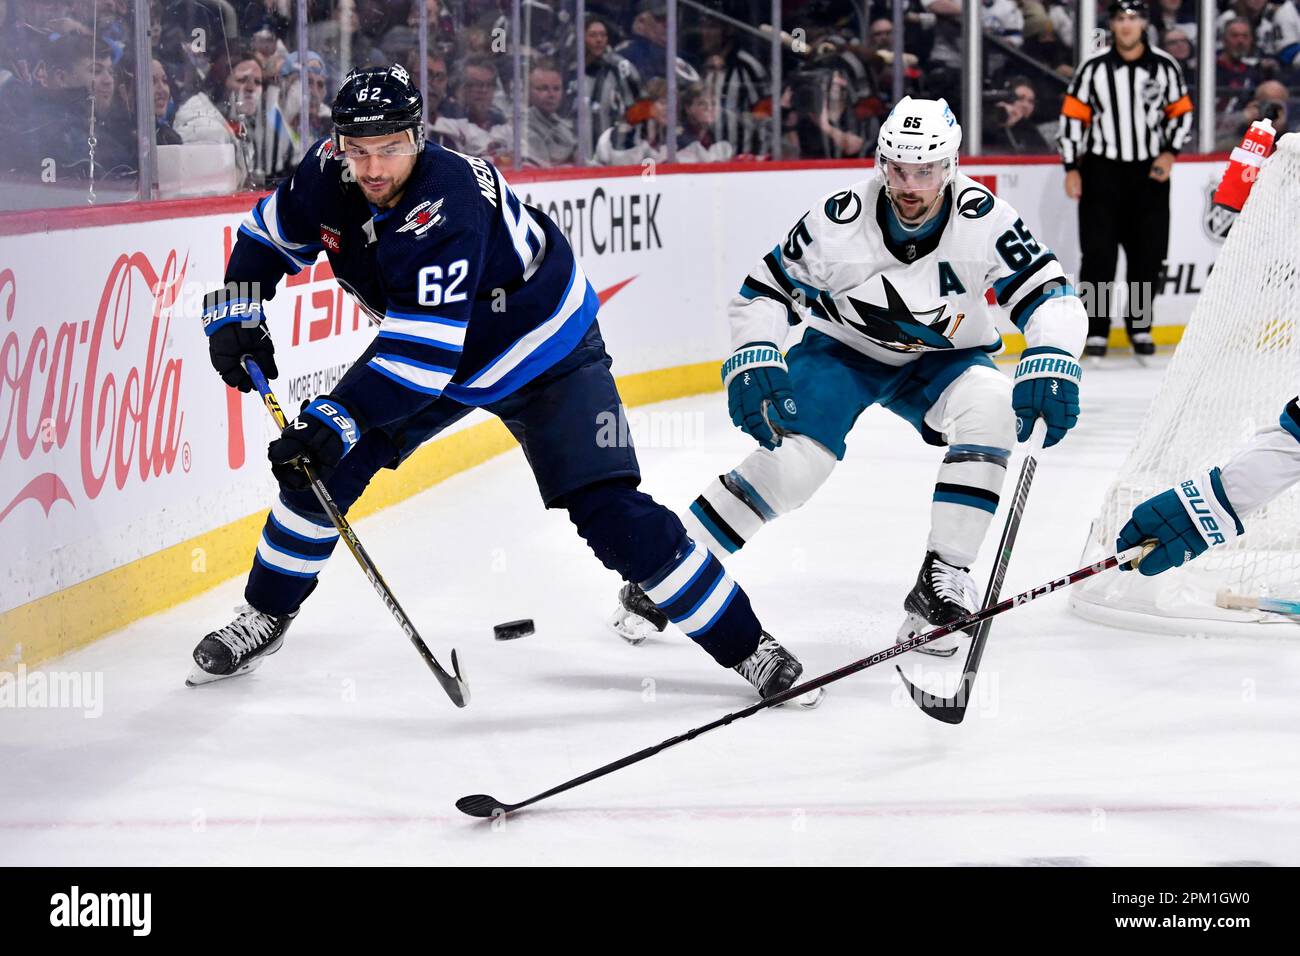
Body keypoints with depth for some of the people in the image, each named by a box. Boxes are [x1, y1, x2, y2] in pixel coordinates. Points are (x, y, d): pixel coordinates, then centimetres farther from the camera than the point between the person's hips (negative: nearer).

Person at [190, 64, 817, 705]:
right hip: (425, 339, 7)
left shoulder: (447, 206, -38)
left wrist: (336, 420, -47)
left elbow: (426, 355, -42)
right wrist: (235, 314, -9)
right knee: (322, 462, -2)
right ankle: (265, 616, 20)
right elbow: (267, 236, 5)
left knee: (606, 509, -18)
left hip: (544, 350, -7)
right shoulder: (330, 174, -17)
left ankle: (746, 646, -9)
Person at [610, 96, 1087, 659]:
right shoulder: (839, 221, -26)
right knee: (792, 461, -20)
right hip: (842, 352, -1)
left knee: (991, 410, -30)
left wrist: (1050, 366, -41)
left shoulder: (984, 220, -26)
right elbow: (763, 293, -14)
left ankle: (942, 578, -22)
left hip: (941, 359, 1)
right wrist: (754, 365, -29)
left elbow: (1052, 297, -23)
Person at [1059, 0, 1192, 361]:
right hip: (1101, 171, -1)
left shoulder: (1164, 66, 0)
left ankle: (1140, 327, 18)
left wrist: (1169, 152, -6)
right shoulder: (1094, 68, -4)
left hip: (1149, 172, 2)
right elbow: (1073, 115, 0)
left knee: (1148, 253, 4)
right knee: (1099, 253, -5)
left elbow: (1182, 112, 8)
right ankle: (1096, 331, 2)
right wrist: (1071, 168, -4)